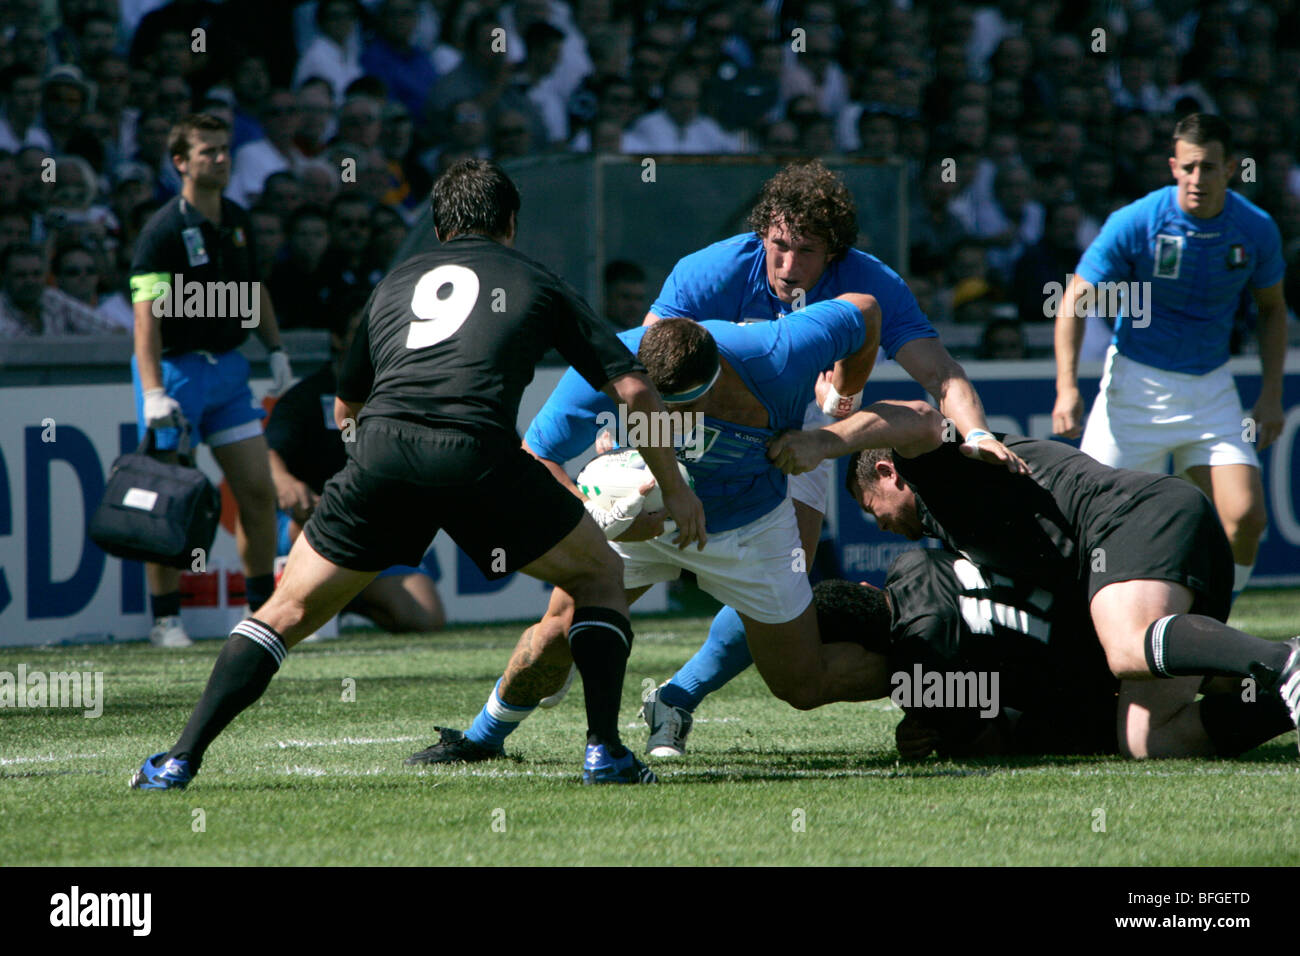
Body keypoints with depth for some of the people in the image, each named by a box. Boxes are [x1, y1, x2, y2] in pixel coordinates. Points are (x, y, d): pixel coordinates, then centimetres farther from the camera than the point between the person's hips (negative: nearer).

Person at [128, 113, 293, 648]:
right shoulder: (163, 230, -15)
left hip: (227, 367, 7)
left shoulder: (236, 222, 8)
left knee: (259, 492, 3)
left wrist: (275, 350, 17)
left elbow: (254, 291, 23)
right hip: (174, 368, -7)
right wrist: (154, 392, -31)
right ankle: (165, 618, 6)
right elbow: (146, 313, -23)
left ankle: (263, 609, 14)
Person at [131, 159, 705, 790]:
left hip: (379, 450, 2)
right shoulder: (537, 285, 23)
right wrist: (675, 489, 29)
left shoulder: (397, 282, 30)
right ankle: (605, 751, 8)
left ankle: (180, 761, 6)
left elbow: (344, 410, 38)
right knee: (599, 576, 20)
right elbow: (634, 389, 20)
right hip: (477, 453, -2)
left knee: (289, 611, 15)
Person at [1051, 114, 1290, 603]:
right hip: (1136, 384, -2)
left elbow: (1272, 307, 11)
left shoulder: (1256, 229, -6)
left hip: (1210, 390, 2)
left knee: (1245, 519, -12)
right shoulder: (1135, 223, -15)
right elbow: (1075, 299, -8)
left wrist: (1271, 395, 4)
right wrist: (1066, 388, -18)